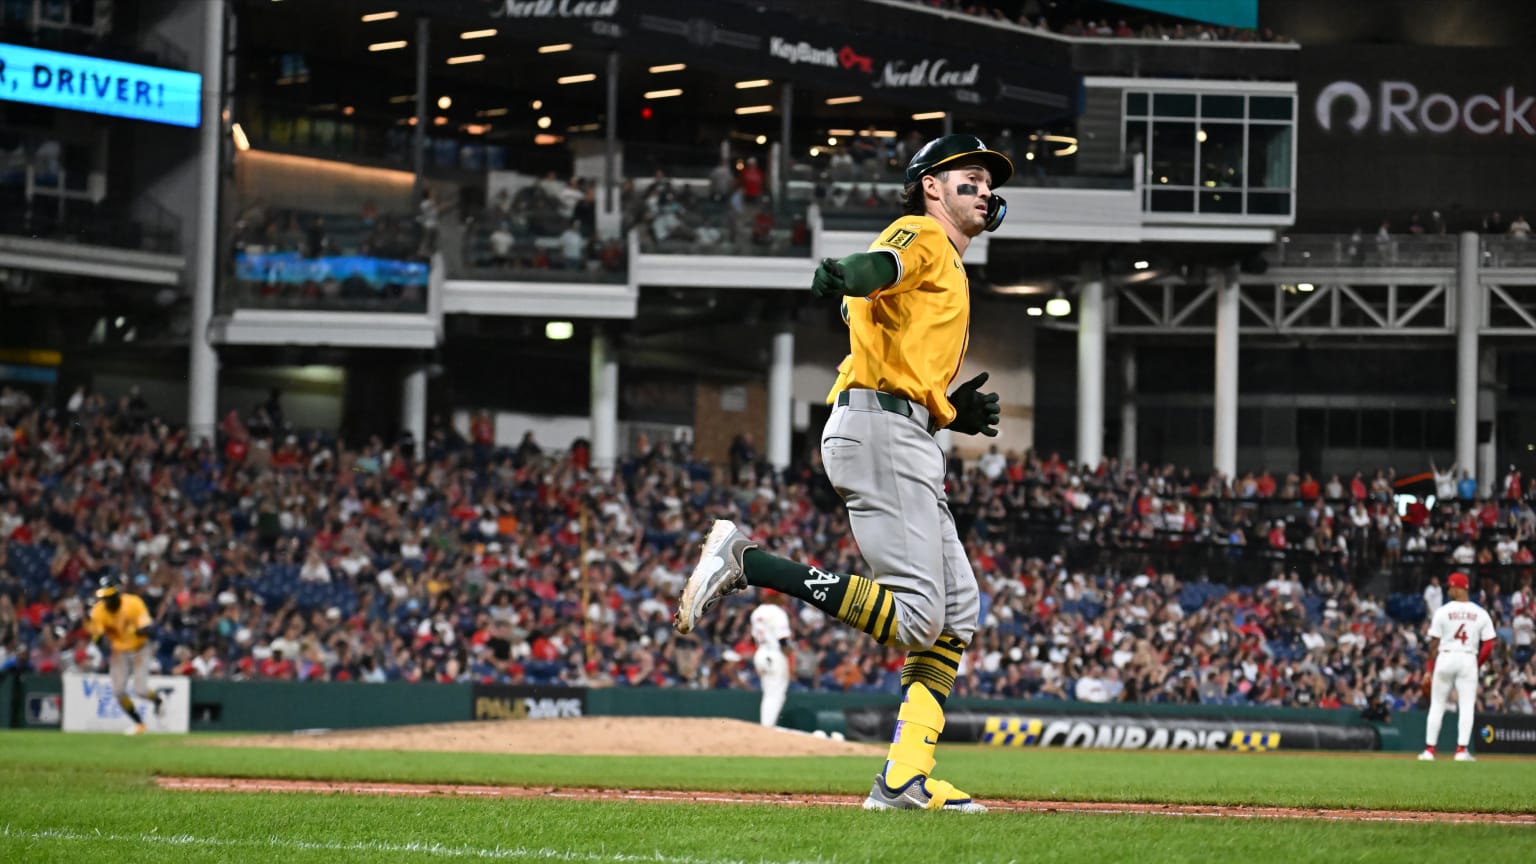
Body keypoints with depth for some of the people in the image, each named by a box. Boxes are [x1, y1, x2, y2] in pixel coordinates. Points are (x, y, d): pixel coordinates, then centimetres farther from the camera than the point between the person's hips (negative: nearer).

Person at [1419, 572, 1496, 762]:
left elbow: (1434, 644, -1)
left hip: (1445, 659, -1)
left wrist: (1429, 670, 5)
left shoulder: (1443, 612, -3)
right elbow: (1489, 645, -1)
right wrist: (1477, 665, 12)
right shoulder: (1480, 614, 2)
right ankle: (1462, 750, -4)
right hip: (1469, 660, 1)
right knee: (1467, 706, 3)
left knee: (1437, 705, 7)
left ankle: (1429, 750, 6)